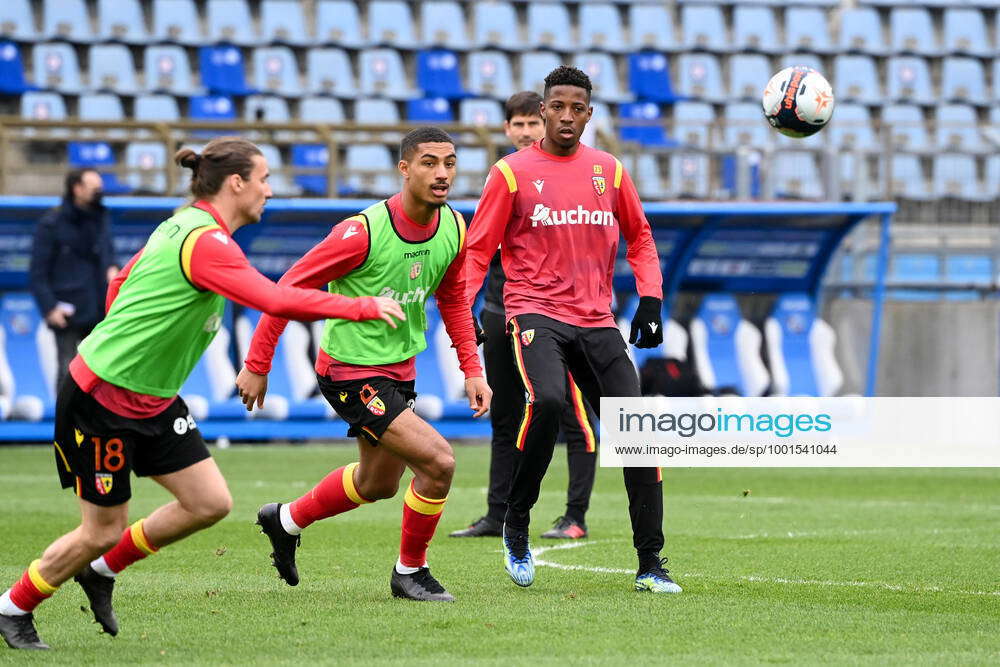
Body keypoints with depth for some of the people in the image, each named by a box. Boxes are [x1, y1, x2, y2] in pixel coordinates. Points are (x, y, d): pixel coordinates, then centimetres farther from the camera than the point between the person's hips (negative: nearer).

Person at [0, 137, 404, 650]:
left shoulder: (183, 226, 7)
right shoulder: (205, 241, -23)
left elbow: (119, 285, 19)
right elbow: (276, 301, -33)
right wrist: (364, 307, -25)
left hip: (152, 399, 10)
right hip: (99, 397, -10)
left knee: (210, 503, 2)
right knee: (103, 529, -1)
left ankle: (102, 570, 20)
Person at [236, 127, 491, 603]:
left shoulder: (454, 230, -6)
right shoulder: (363, 232, -26)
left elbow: (453, 300, 13)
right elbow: (289, 289, -19)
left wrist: (472, 371, 6)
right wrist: (256, 366, -16)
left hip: (400, 368, 8)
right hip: (351, 371, -8)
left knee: (378, 484, 24)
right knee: (437, 460, -18)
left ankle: (286, 520, 48)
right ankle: (410, 572, 3)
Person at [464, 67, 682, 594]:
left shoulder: (609, 171, 11)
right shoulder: (512, 172, 2)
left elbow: (639, 236, 22)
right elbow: (478, 248, 3)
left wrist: (650, 299, 10)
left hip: (597, 322, 4)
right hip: (535, 312, -4)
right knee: (547, 401, -32)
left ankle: (650, 566, 1)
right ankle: (516, 524, -10)